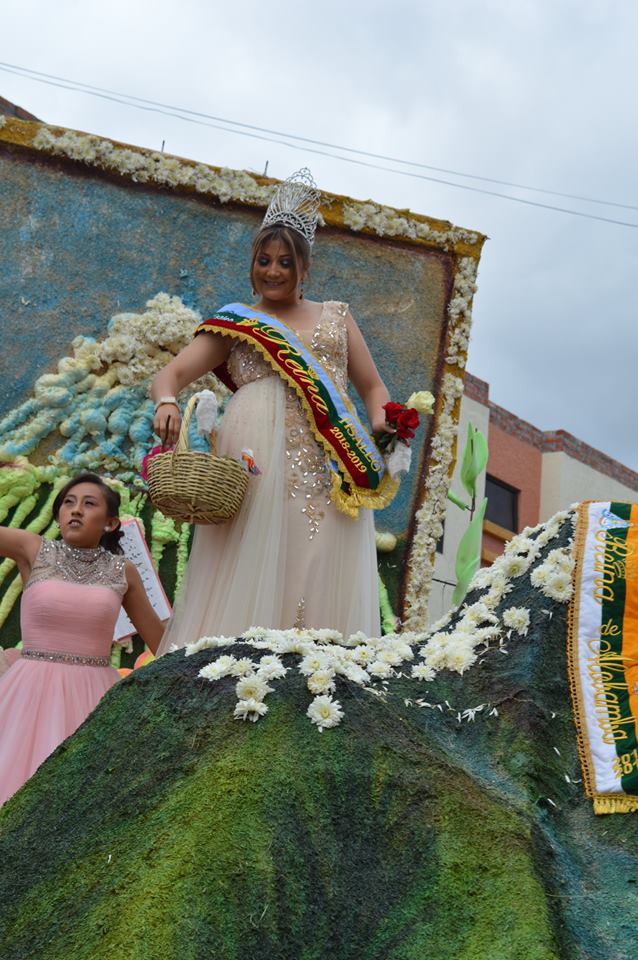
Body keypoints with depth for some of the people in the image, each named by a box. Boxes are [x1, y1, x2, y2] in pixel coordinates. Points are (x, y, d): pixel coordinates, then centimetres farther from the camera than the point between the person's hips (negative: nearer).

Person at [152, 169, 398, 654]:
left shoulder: (336, 315, 24)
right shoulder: (235, 323, 17)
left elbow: (373, 386, 20)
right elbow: (170, 375, 7)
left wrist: (382, 421, -3)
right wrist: (167, 404, -18)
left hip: (331, 465, 2)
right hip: (258, 457, -2)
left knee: (324, 581, -4)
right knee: (249, 578, -10)